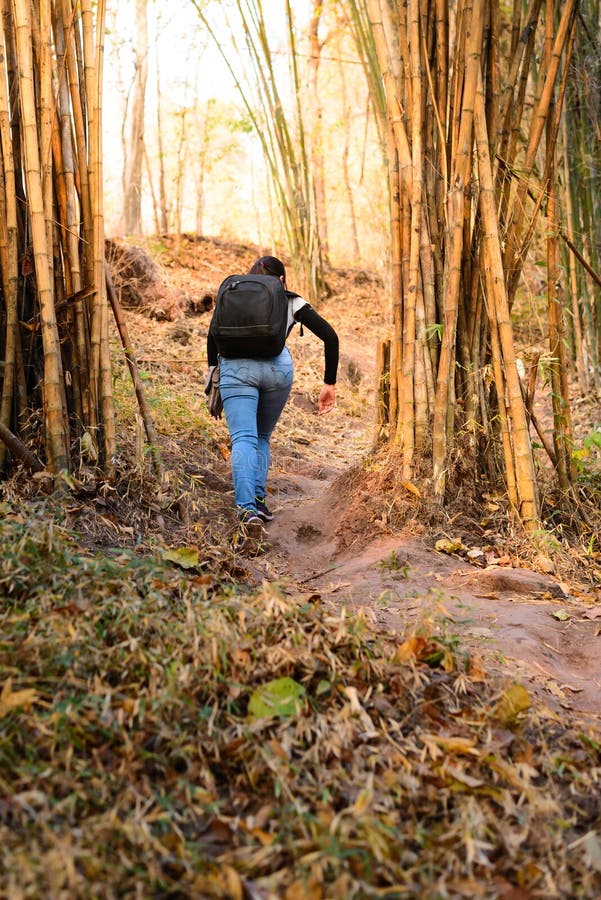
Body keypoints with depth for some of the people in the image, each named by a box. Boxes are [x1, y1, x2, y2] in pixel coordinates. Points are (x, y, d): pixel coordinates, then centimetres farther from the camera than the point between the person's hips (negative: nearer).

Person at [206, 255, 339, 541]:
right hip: (278, 366, 1)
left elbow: (213, 335, 8)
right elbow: (330, 336, 13)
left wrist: (214, 379, 12)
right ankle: (258, 499, 11)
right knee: (262, 437, 21)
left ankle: (247, 509, -27)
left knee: (243, 439, -8)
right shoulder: (291, 301, 23)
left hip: (236, 366, -1)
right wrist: (329, 383, 14)